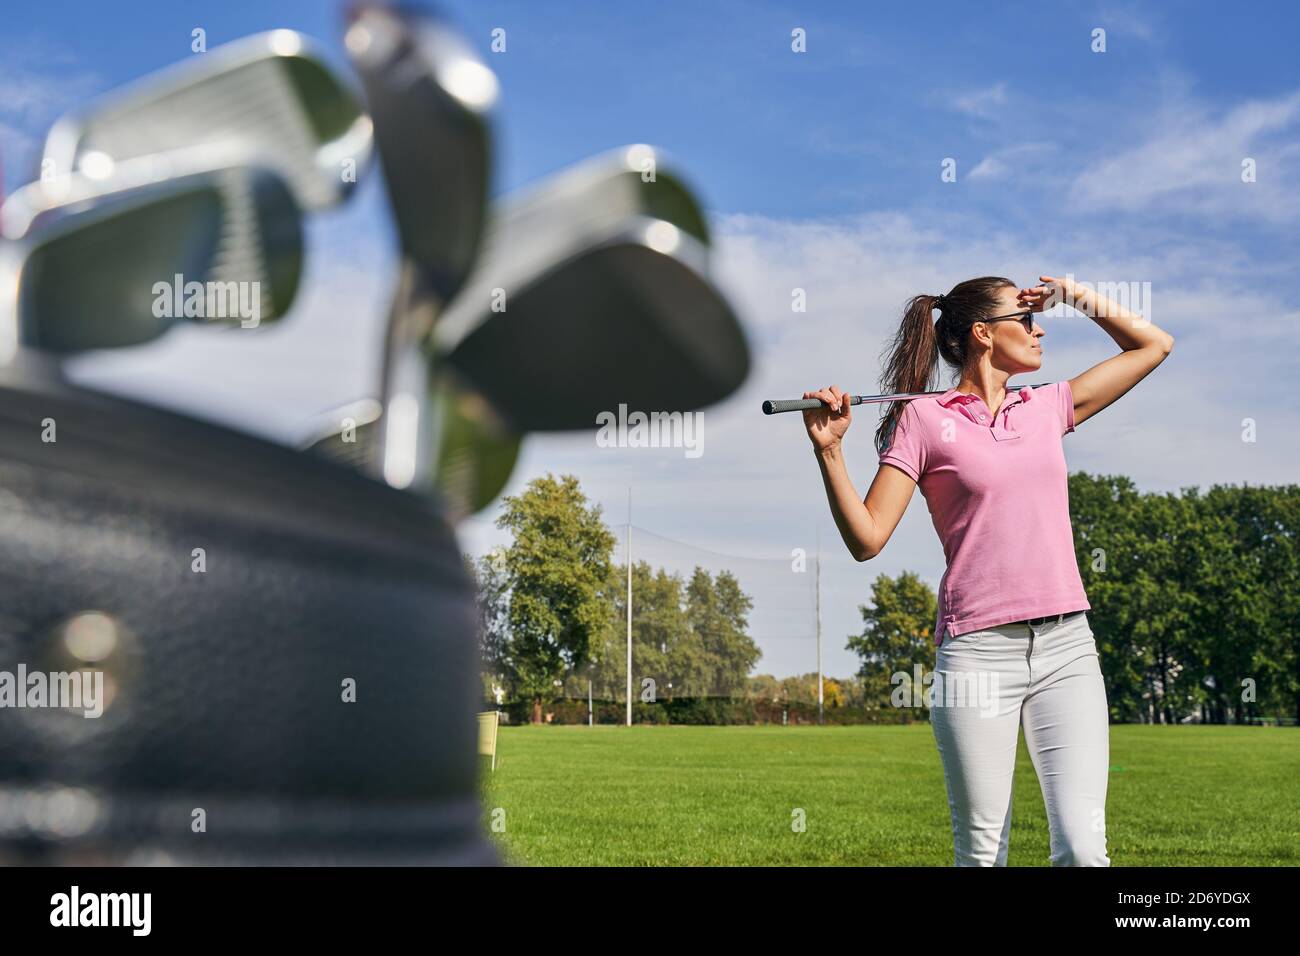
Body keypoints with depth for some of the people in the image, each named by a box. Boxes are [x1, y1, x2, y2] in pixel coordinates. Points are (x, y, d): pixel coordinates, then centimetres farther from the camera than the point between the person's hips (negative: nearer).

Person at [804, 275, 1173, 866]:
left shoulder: (1048, 407, 16)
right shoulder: (924, 419, 3)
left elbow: (1153, 345, 26)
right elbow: (866, 539, -3)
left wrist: (1074, 295, 18)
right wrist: (830, 450, -13)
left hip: (1066, 645, 4)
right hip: (978, 650, -3)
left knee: (1083, 847, -8)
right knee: (981, 852, 2)